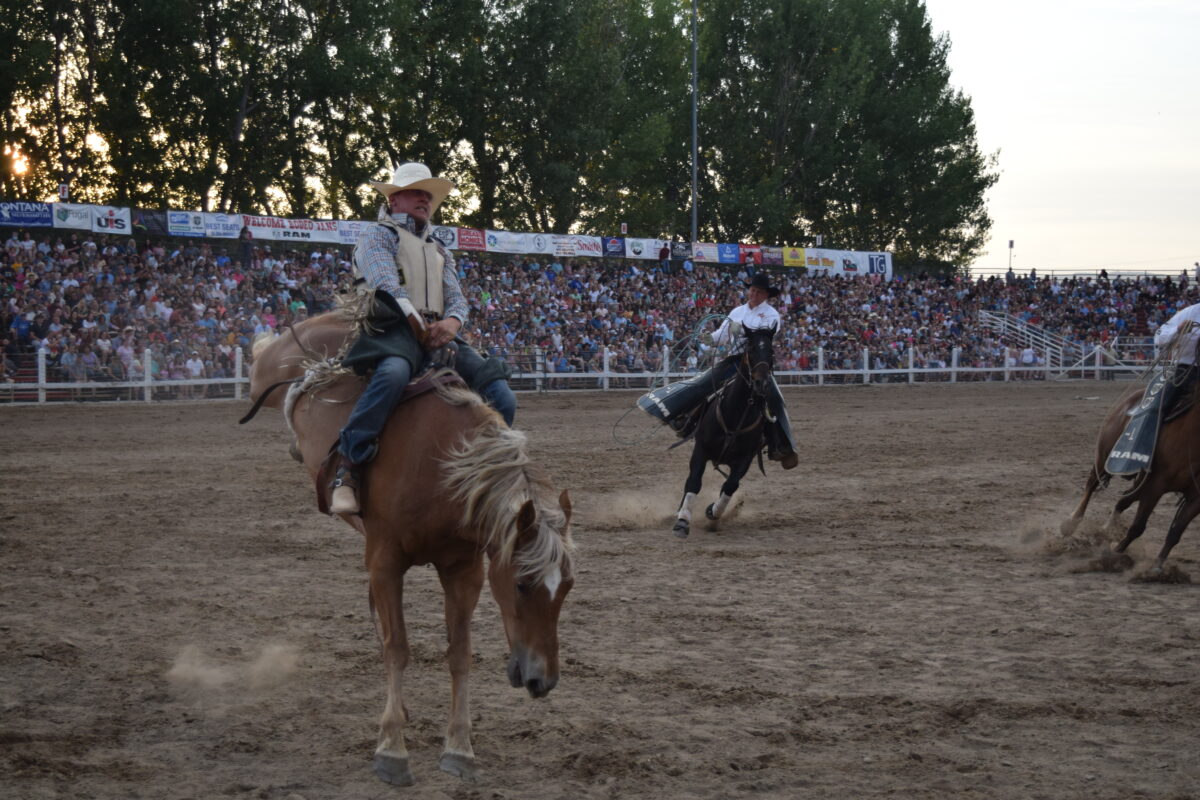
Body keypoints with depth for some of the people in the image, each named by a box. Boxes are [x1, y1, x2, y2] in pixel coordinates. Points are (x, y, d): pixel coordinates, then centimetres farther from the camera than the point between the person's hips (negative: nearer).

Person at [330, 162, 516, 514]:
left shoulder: (439, 251, 33)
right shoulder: (378, 235, 13)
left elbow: (457, 299, 20)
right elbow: (386, 283, -5)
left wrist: (452, 322, -7)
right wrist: (420, 327, -17)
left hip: (439, 335, 6)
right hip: (394, 330, -6)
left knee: (502, 397, -14)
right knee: (393, 373, -42)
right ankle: (346, 470, -40)